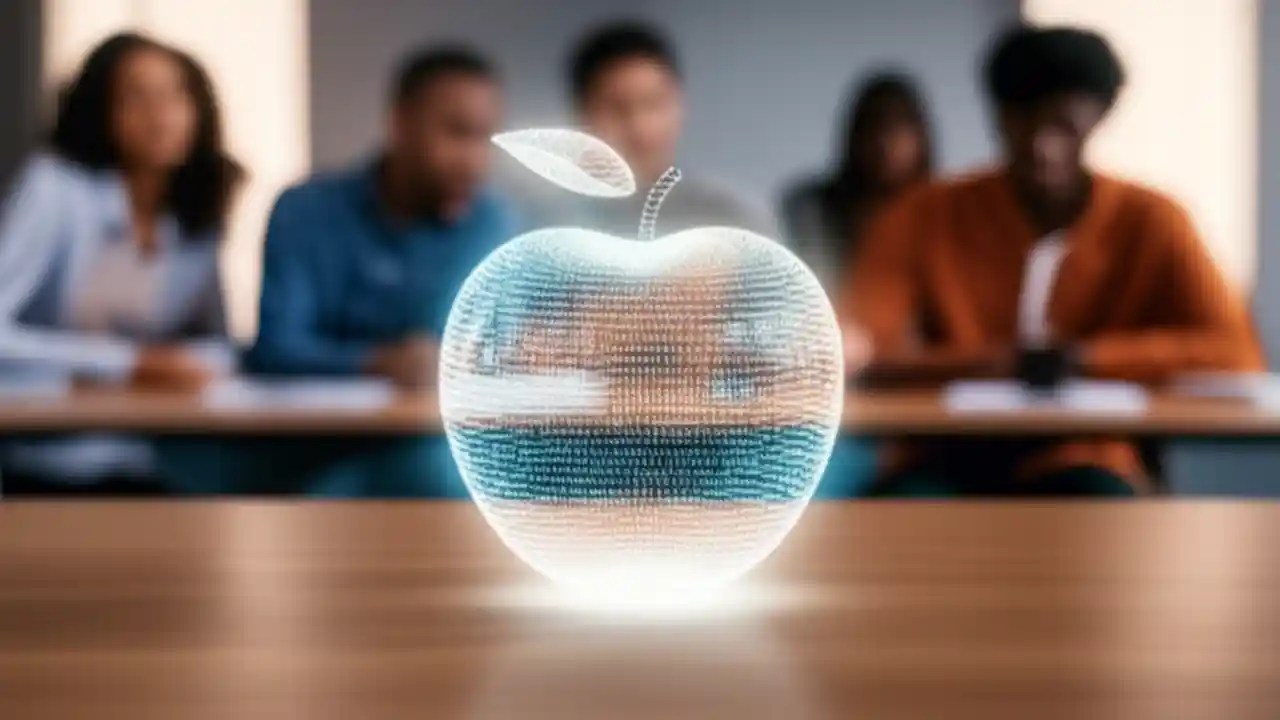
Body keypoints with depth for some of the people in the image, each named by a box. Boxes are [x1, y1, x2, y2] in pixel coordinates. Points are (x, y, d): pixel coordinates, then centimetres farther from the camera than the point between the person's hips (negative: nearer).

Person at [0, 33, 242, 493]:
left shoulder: (203, 204, 5)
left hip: (132, 469, 6)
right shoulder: (54, 186, -13)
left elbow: (214, 341, 12)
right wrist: (126, 363, -23)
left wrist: (189, 362, -11)